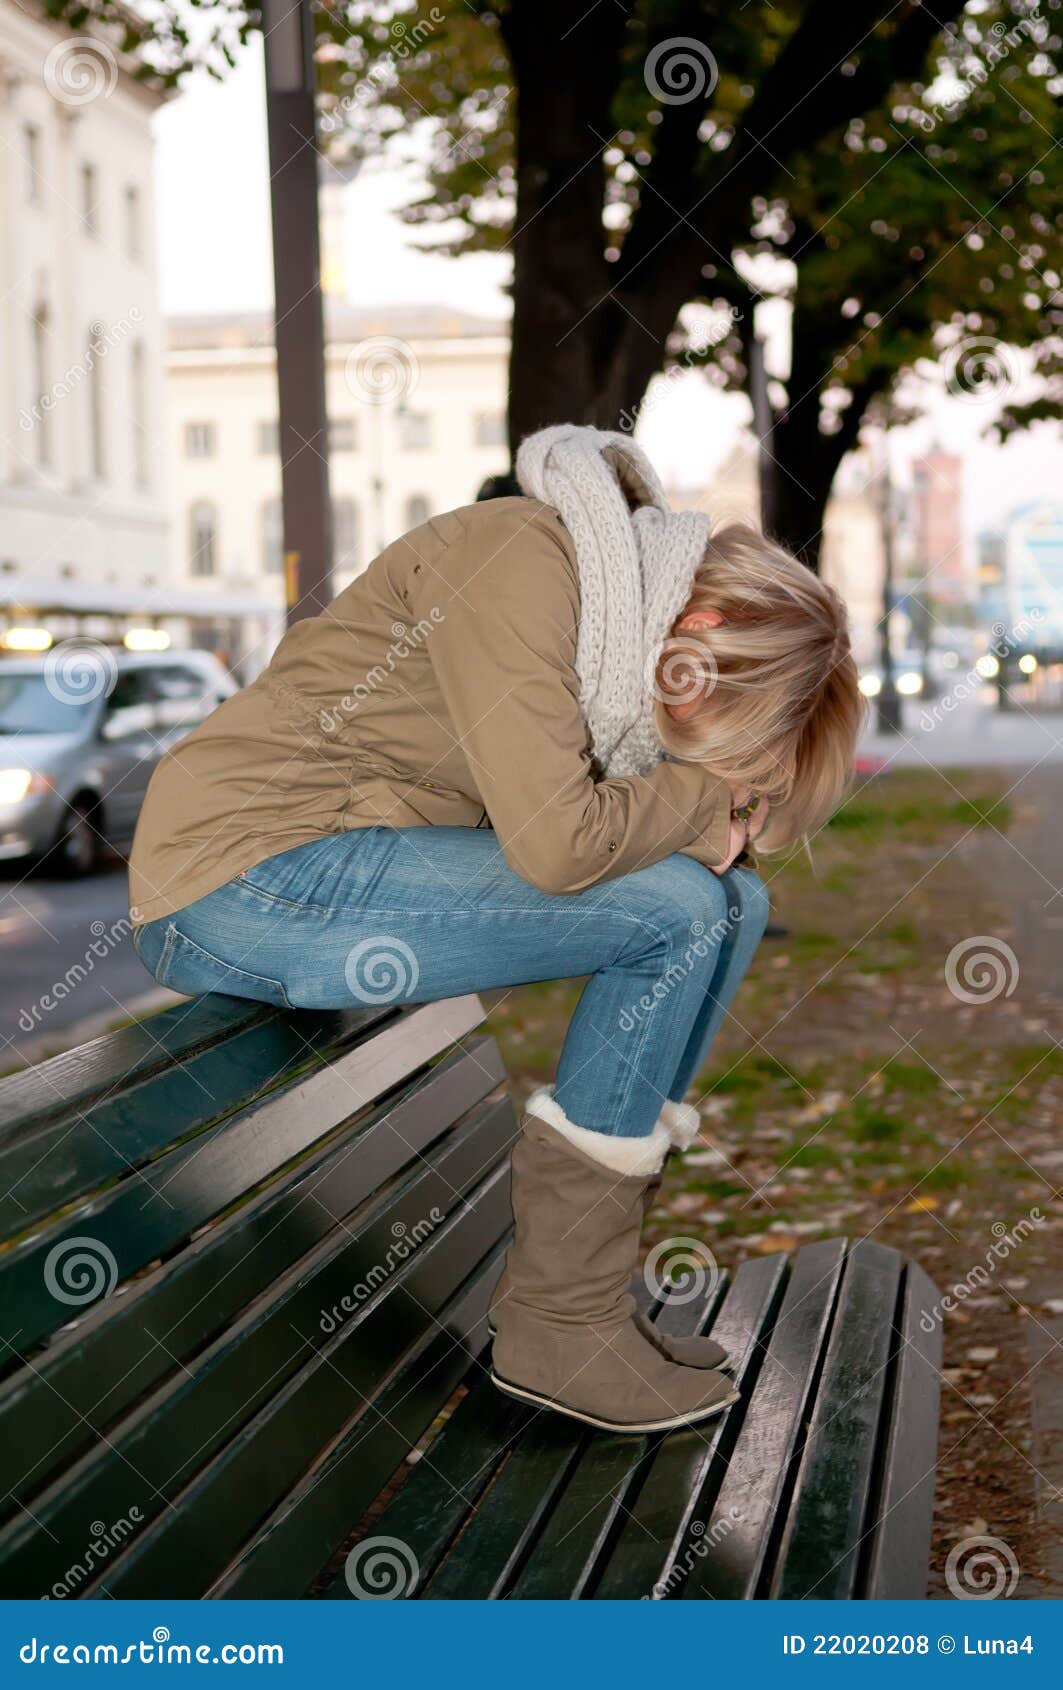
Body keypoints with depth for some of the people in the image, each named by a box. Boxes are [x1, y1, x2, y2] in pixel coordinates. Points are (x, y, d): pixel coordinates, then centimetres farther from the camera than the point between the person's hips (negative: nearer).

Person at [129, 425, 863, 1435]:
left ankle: (573, 1280, 8)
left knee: (730, 901, 5)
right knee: (677, 911, -18)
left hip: (357, 856, 10)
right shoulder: (519, 562, -21)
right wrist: (707, 791, -11)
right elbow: (554, 841, -29)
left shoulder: (614, 626, 9)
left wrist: (706, 818, -9)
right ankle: (557, 1327, -8)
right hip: (246, 871, -10)